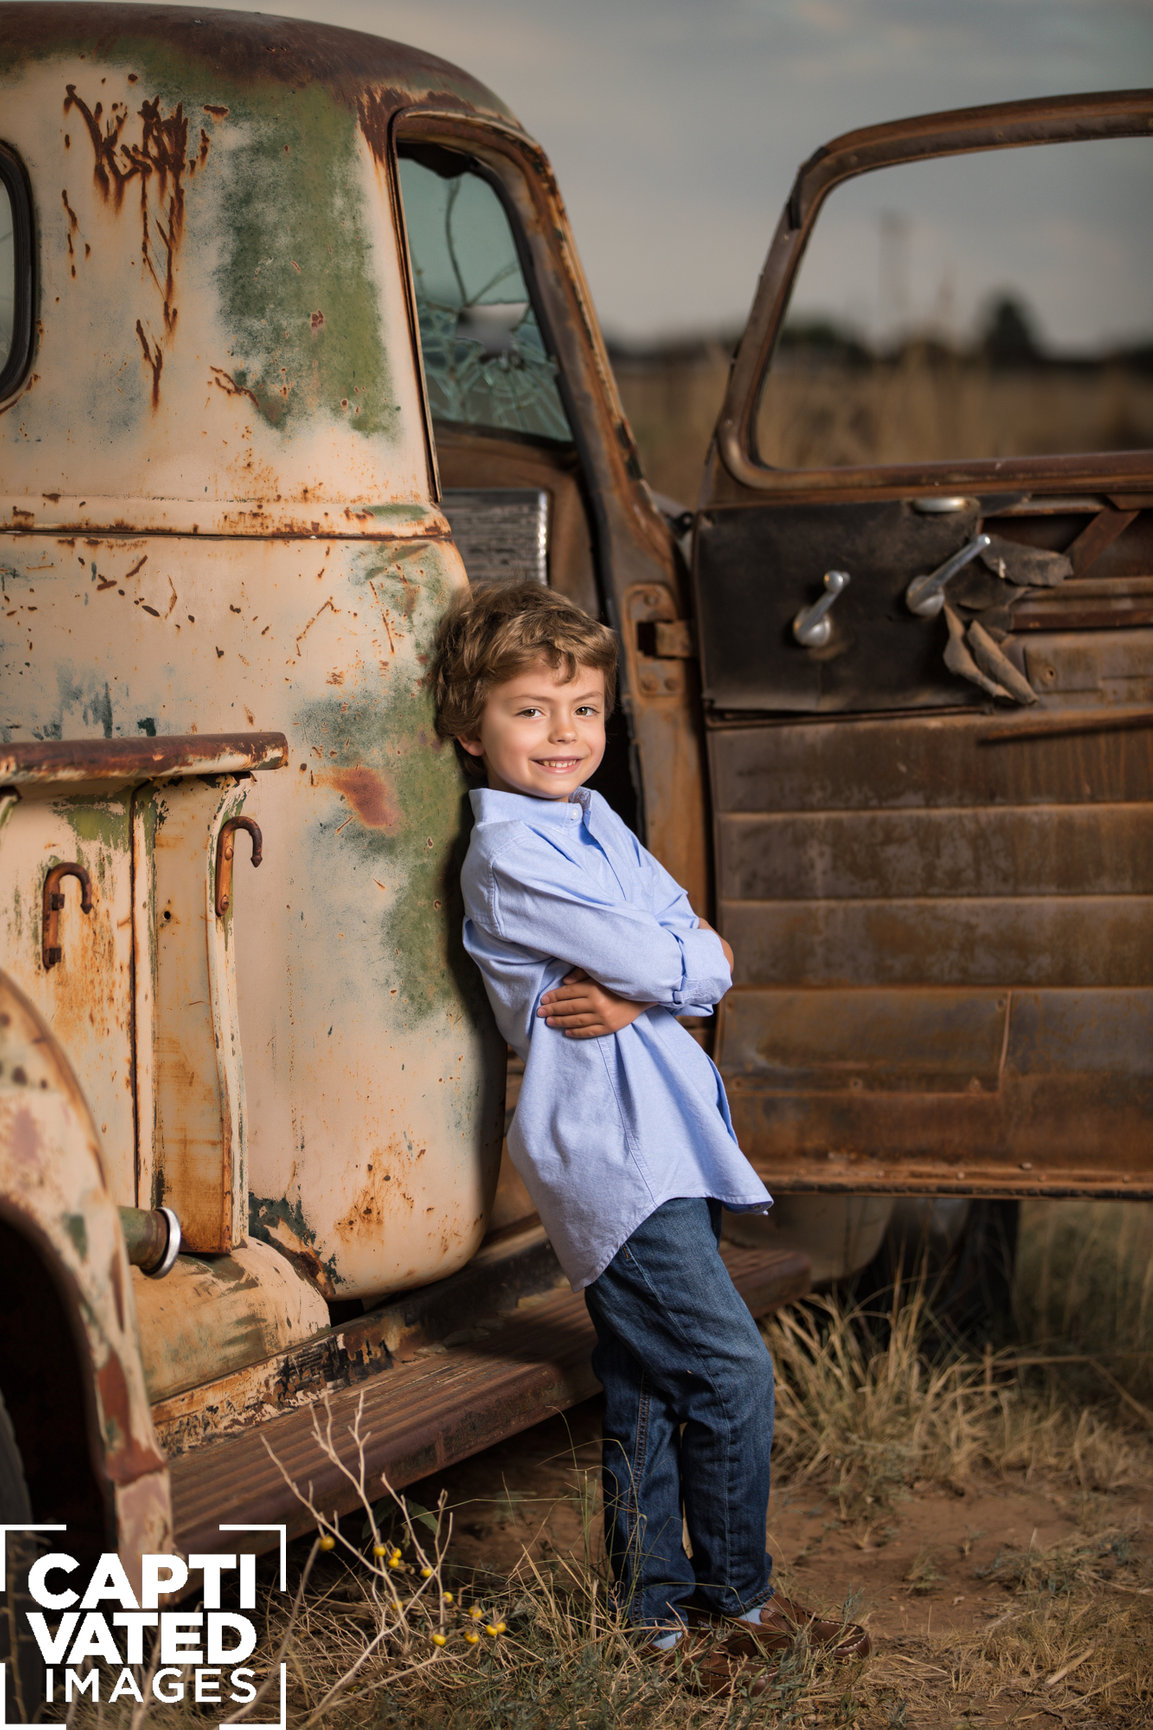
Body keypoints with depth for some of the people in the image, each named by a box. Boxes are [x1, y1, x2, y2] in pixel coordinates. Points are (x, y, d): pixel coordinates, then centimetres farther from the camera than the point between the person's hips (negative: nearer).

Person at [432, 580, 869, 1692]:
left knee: (646, 1385, 14)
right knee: (729, 1371, -8)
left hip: (663, 1138, 8)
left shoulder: (600, 824, 14)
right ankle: (737, 1603, 7)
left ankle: (658, 1611, 23)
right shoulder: (509, 855, -12)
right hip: (608, 1148, -8)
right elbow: (678, 961, -18)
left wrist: (638, 993, -13)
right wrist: (680, 965, 3)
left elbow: (706, 965, 5)